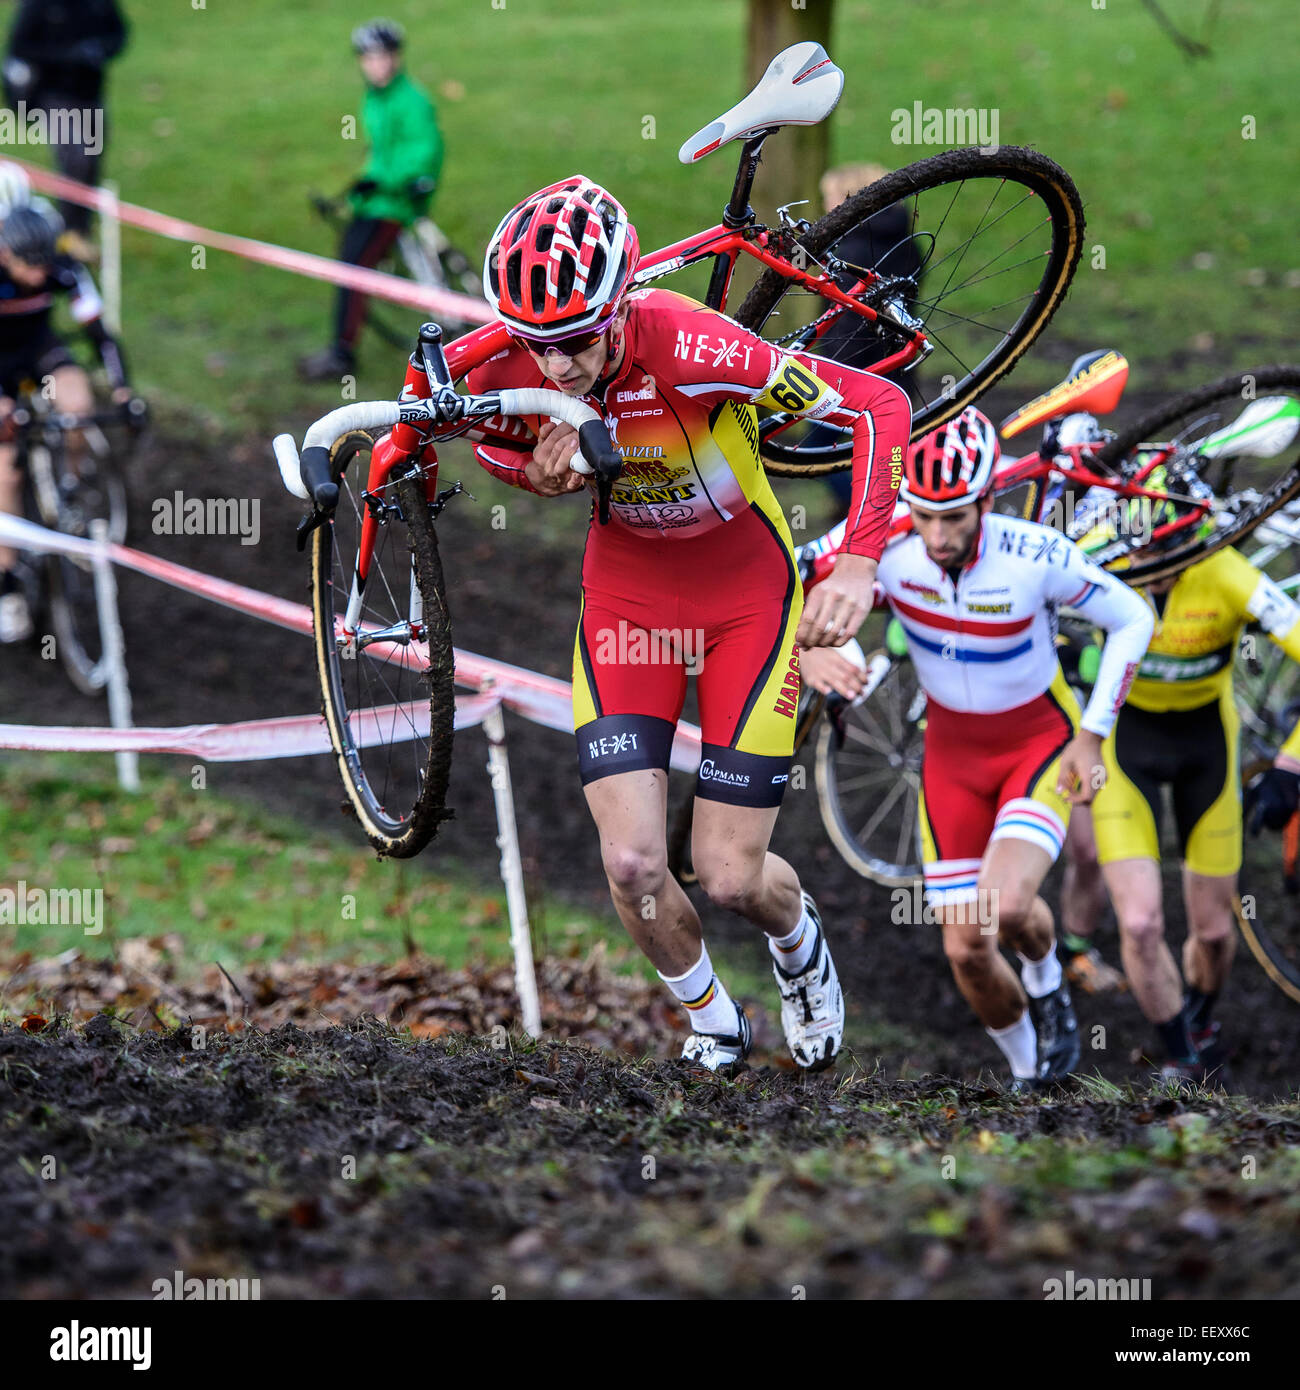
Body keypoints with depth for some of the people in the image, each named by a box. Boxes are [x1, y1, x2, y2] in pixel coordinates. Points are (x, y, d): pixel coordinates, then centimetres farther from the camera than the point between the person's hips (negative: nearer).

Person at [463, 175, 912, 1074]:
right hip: (626, 590, 3)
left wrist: (857, 565, -39)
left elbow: (880, 403, -30)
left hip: (747, 592, -3)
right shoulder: (506, 373, -21)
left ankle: (801, 943, 36)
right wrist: (539, 473, -20)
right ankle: (713, 1022, 20)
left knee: (731, 878, -2)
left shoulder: (686, 348, -33)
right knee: (633, 865, -10)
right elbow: (495, 447, 5)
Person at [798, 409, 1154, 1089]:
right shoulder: (885, 541, -23)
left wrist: (1090, 738, -14)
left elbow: (1132, 620, -13)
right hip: (953, 748, 3)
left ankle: (1046, 976, 9)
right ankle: (1028, 1072, 30)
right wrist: (806, 655, -38)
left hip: (1042, 740, -3)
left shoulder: (1035, 556, -28)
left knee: (1005, 905, -28)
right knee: (968, 950, 0)